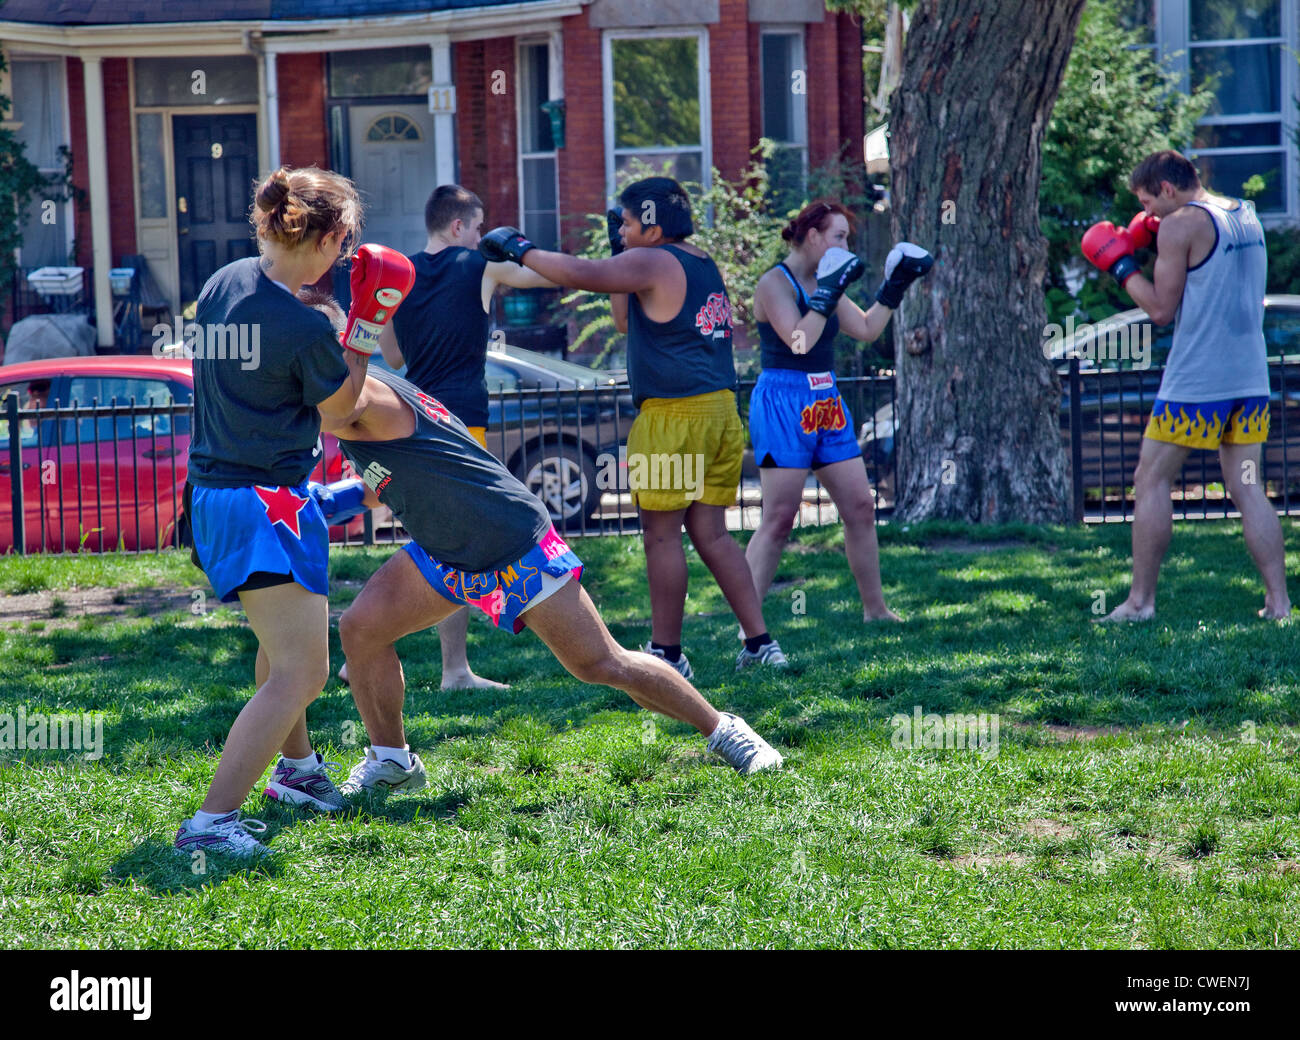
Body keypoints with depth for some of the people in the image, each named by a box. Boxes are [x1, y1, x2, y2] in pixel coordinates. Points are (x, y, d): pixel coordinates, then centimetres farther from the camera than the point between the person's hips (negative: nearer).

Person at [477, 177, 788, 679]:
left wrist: (518, 248, -8)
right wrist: (620, 250, 25)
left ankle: (666, 653, 4)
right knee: (711, 533, 11)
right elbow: (626, 320, 28)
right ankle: (759, 643, 8)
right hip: (720, 410, 9)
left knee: (662, 534, 0)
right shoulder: (703, 264, 18)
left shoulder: (651, 262, -8)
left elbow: (582, 274, -21)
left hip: (672, 414, -9)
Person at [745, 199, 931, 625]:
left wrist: (894, 288, 13)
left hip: (826, 403, 8)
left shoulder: (825, 282, 13)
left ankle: (875, 609, 19)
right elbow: (799, 341, -23)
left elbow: (866, 329, 19)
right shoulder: (774, 283, -11)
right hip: (782, 404, -8)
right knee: (779, 518, -11)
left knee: (861, 507, 8)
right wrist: (827, 293, -22)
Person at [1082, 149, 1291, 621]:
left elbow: (1161, 309, -10)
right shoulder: (1246, 216, 14)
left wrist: (1119, 263, 2)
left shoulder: (1180, 225, -10)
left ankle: (1140, 601, 2)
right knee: (1247, 488, 8)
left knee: (1151, 480, 3)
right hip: (1250, 376, 7)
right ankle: (1278, 601, 0)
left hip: (1196, 382, -7)